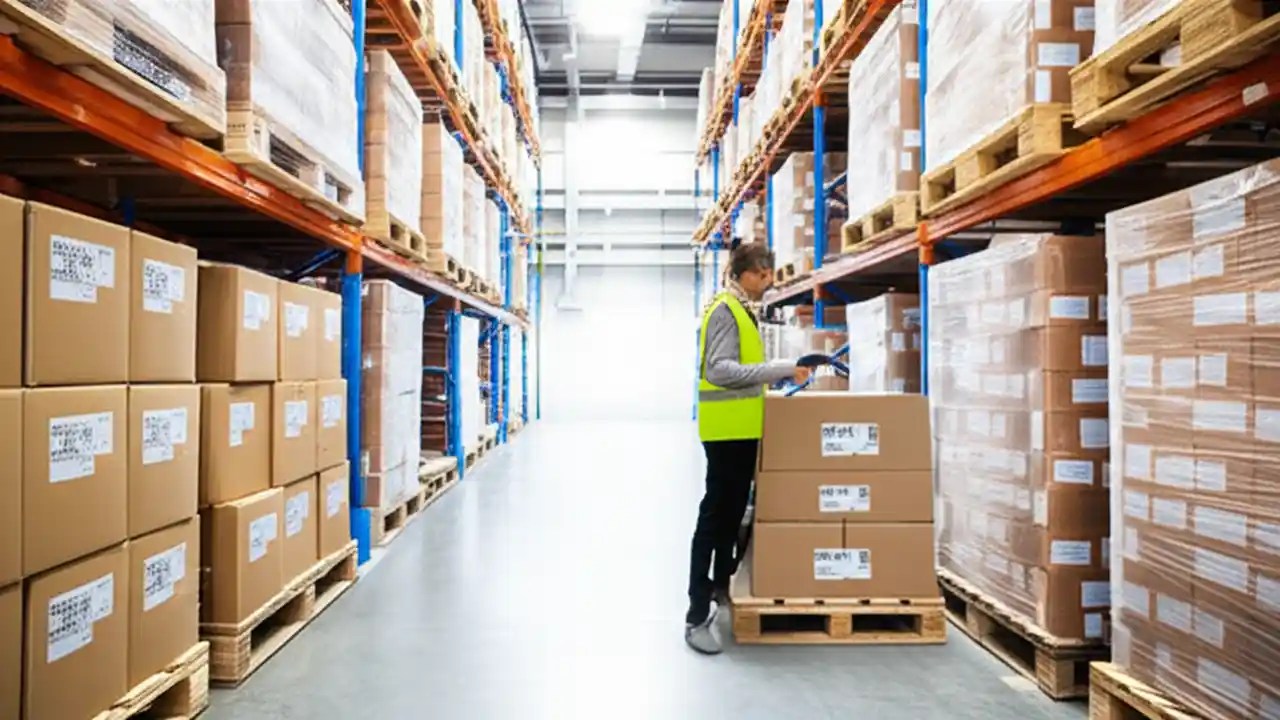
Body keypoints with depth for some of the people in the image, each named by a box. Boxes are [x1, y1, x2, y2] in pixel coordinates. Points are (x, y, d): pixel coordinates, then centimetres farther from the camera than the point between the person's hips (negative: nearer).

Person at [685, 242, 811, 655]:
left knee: (733, 512, 19)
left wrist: (781, 374, 10)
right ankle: (697, 617, -1)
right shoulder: (724, 311, -13)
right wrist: (781, 370, -27)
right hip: (727, 428, -9)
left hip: (742, 428, 9)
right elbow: (720, 370, -24)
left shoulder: (744, 310, 16)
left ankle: (721, 585, 35)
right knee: (715, 516, -7)